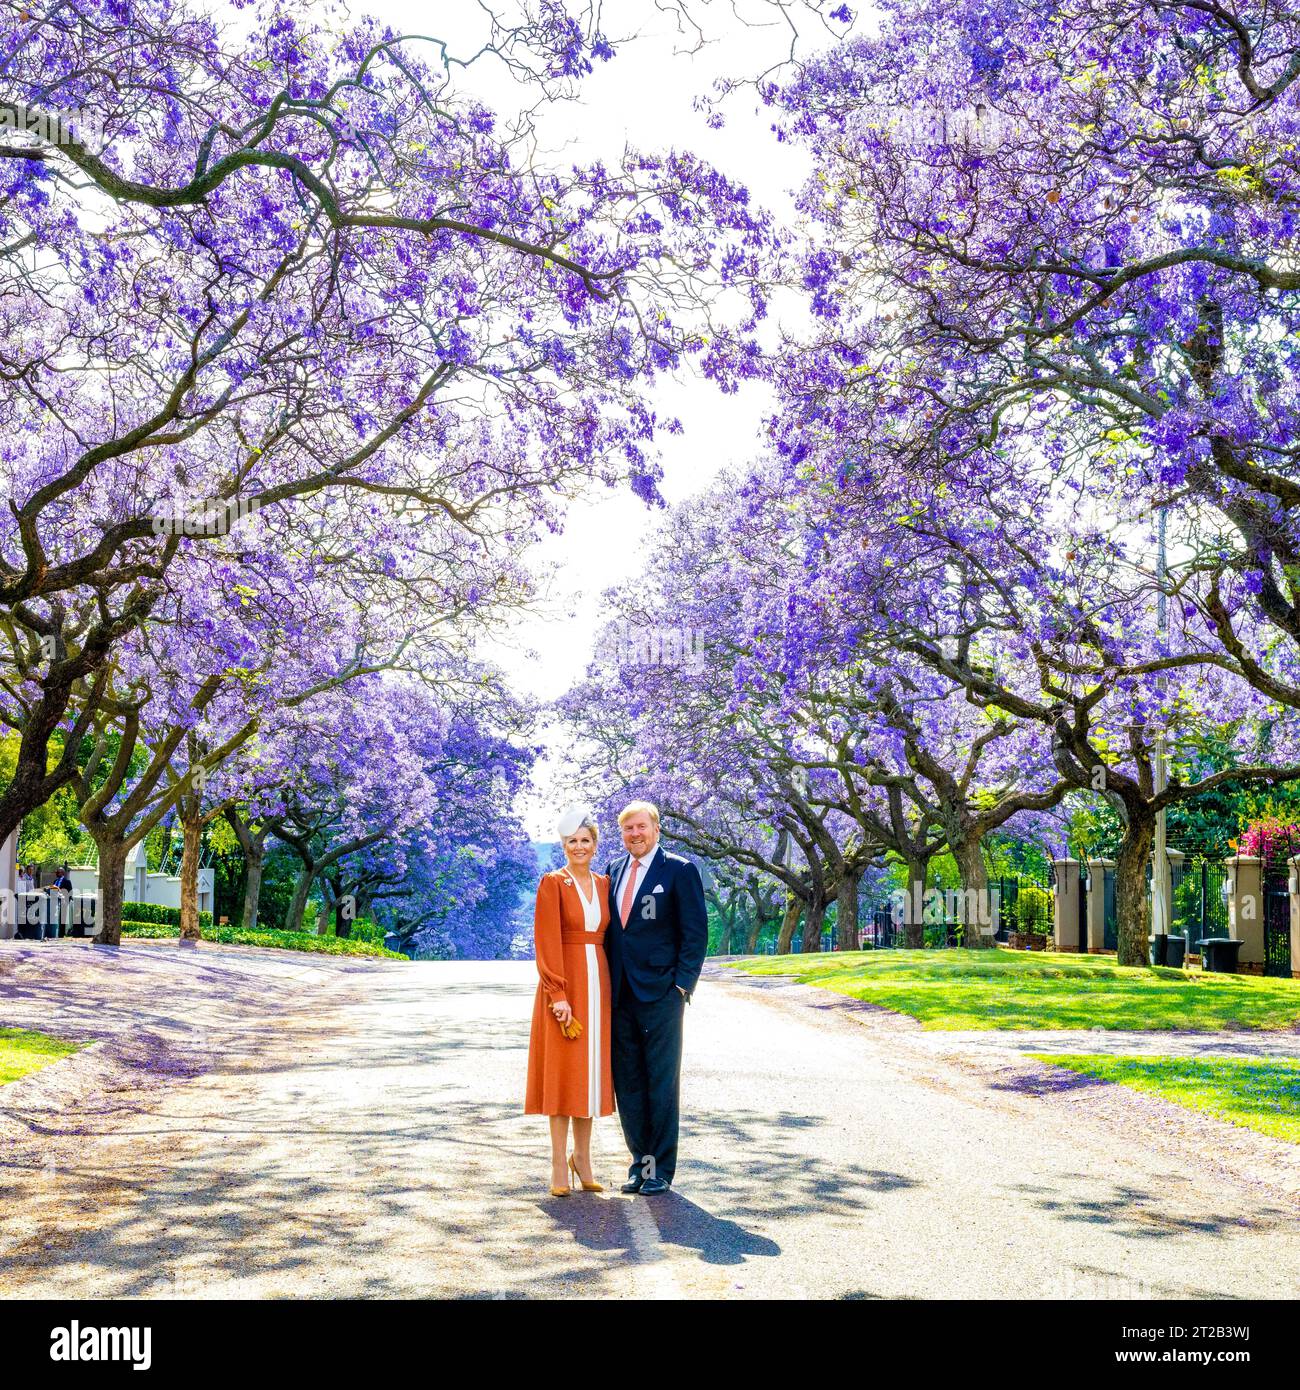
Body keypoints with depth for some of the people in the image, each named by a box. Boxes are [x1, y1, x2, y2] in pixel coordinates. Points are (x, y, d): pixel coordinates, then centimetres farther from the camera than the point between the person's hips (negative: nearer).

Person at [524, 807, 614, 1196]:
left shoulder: (604, 884, 11)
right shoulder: (552, 883, -5)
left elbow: (610, 937, 12)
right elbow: (547, 942, -10)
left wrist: (610, 988, 5)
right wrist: (558, 994, -17)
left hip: (597, 984, 5)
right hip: (564, 982, -5)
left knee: (590, 1069, 9)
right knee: (562, 1070, -2)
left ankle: (582, 1157, 20)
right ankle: (560, 1164, 4)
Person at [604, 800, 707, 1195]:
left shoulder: (679, 870, -3)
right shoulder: (613, 870, 13)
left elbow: (696, 932, -5)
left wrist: (682, 985, -11)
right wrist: (606, 986, 9)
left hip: (660, 995, -5)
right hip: (620, 995, 5)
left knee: (662, 1084, 1)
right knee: (627, 1084, 9)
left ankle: (661, 1170, 9)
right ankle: (640, 1162, 19)